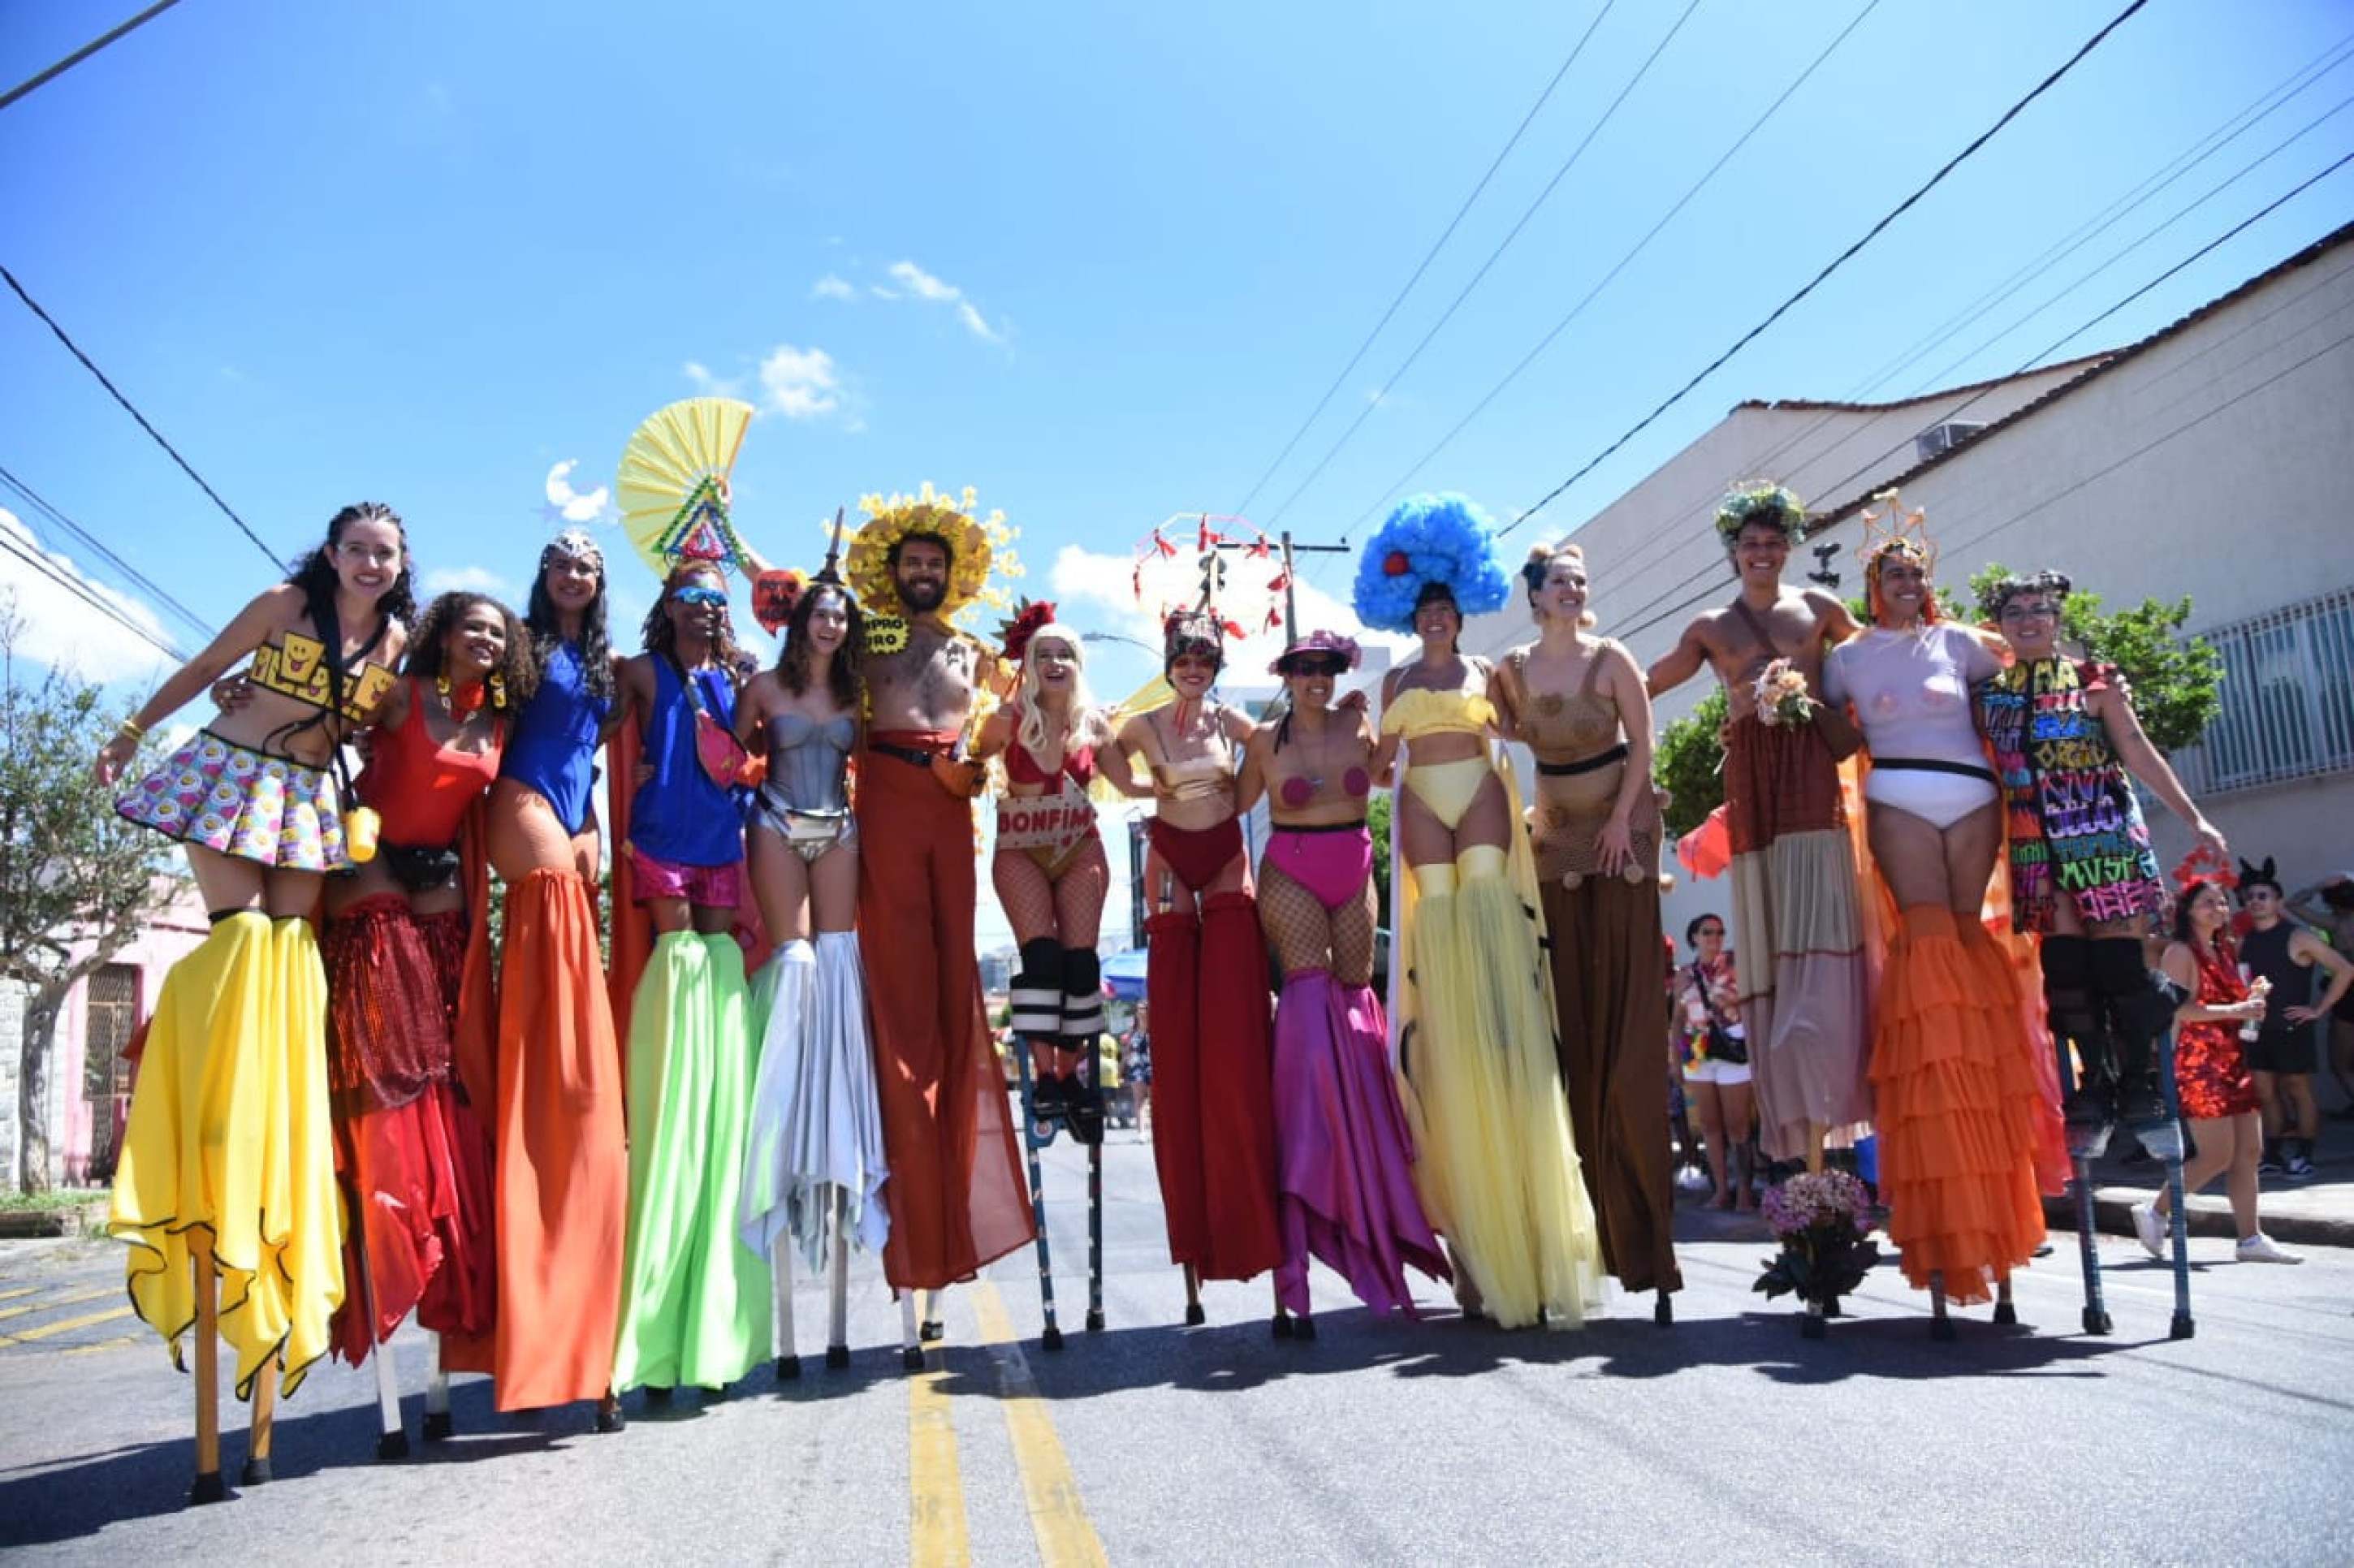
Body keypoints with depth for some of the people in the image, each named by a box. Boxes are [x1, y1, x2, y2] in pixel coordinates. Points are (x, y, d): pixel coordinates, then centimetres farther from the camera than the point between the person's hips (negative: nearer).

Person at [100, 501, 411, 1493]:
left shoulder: (396, 640, 8)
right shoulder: (285, 604, -1)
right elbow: (201, 671, 8)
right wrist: (131, 733, 14)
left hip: (314, 799, 3)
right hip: (232, 773, -3)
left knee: (291, 946, -6)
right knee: (242, 933, -16)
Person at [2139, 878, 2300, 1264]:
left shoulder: (2225, 950, 18)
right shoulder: (2180, 952, -8)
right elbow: (2177, 1008, -19)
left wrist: (2251, 1000, 9)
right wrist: (2234, 1010, -22)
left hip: (2233, 1062, 9)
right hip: (2199, 1063, -9)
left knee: (2249, 1151, 4)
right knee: (2217, 1155, -10)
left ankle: (2250, 1238, 8)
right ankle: (2154, 1212, 5)